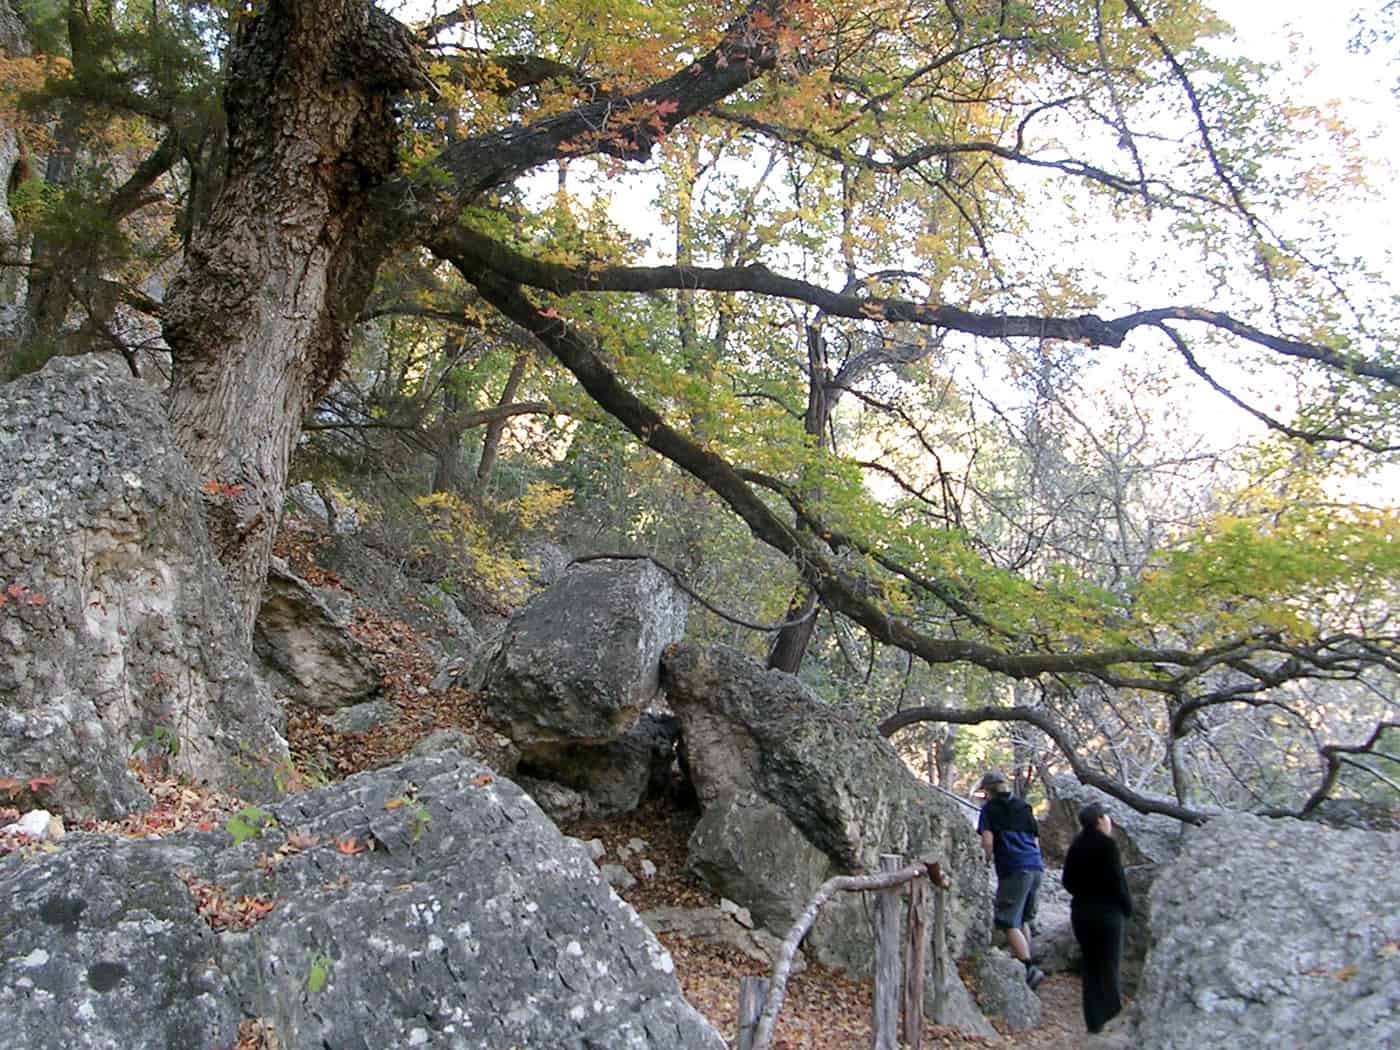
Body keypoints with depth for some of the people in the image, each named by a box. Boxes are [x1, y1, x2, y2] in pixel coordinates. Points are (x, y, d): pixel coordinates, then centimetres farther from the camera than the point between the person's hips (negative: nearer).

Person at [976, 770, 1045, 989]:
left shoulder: (989, 809, 3)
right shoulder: (1024, 807, 21)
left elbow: (988, 841, -8)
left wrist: (989, 858, 9)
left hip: (1014, 869, -7)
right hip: (1036, 866, 7)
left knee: (1009, 923, -6)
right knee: (1023, 919, 21)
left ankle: (1030, 969, -18)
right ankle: (1025, 960, 21)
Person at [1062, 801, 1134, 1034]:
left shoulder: (1076, 846, 4)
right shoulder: (1107, 844, -15)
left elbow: (1067, 881, 8)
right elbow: (1117, 880, -15)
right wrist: (1127, 907, -2)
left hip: (1080, 912, 6)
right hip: (1107, 912, -6)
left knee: (1090, 966, 12)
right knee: (1109, 963, 4)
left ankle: (1094, 1021, 16)